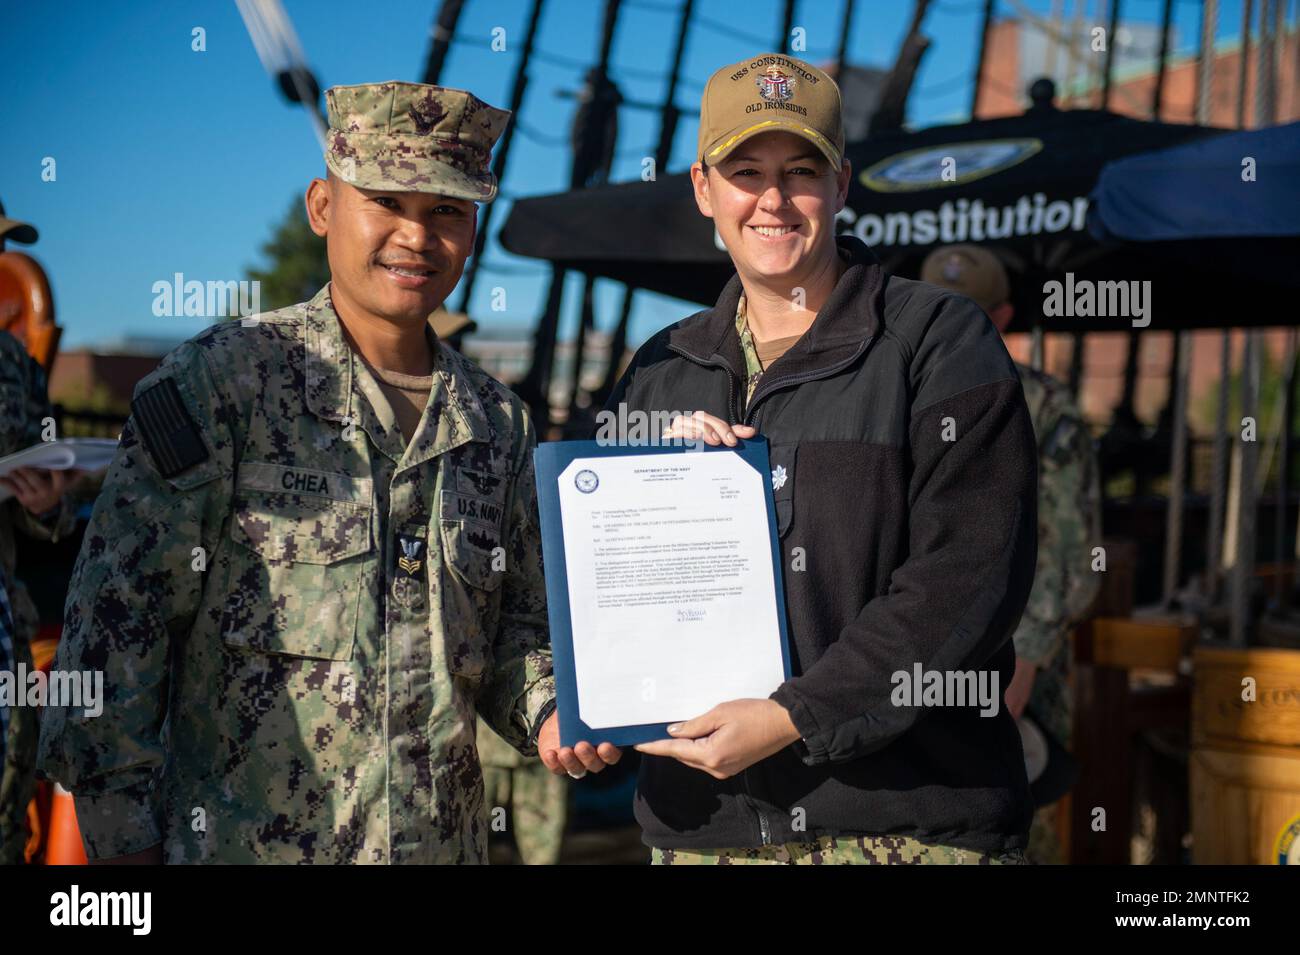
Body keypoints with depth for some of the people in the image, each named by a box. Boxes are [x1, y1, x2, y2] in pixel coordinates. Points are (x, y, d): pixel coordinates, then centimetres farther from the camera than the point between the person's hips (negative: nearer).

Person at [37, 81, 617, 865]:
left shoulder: (499, 422, 8)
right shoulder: (221, 381, -8)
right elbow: (116, 616, -9)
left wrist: (553, 714, -5)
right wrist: (126, 840, -11)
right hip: (235, 842, -4)